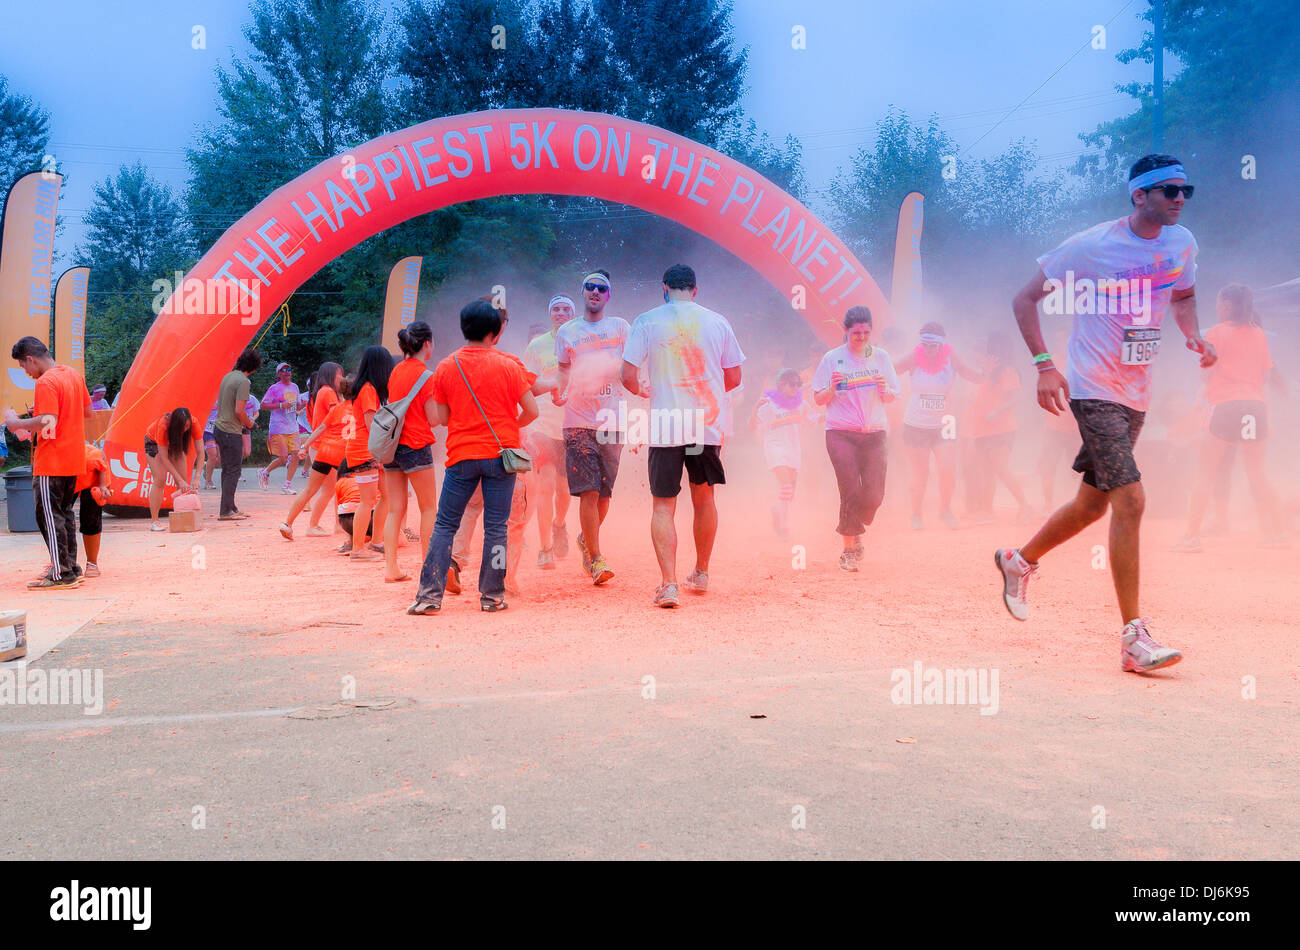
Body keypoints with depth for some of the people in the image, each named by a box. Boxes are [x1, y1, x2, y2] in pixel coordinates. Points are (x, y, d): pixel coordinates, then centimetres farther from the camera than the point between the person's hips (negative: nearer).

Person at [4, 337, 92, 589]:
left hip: (51, 464, -9)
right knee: (65, 513, 16)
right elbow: (87, 411, 19)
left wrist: (16, 423, -10)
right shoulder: (74, 374, 10)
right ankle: (70, 568, 19)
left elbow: (47, 424, -24)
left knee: (49, 516, -3)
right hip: (73, 460, 9)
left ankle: (62, 574, -3)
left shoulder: (46, 382, -16)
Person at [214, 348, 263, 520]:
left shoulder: (227, 377, 12)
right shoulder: (243, 381, -15)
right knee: (233, 472, -3)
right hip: (231, 432, -9)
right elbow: (239, 410, -21)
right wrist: (249, 424, -2)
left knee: (227, 470, 14)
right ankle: (226, 511, -2)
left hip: (219, 427, 9)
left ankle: (230, 507, 21)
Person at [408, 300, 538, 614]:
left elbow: (442, 418, 5)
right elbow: (531, 411, -3)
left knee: (445, 525, 8)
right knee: (495, 527, 5)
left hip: (461, 455, 1)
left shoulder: (445, 367, 2)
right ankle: (492, 596, 9)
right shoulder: (509, 364, -4)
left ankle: (429, 596, 5)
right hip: (500, 453, -1)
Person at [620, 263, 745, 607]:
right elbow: (733, 378, 10)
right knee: (704, 498, 18)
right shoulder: (717, 321, 5)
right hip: (708, 424, 2)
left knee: (663, 506, 2)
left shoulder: (646, 321, -1)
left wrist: (642, 391, 17)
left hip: (665, 427, -2)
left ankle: (668, 583, -8)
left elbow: (627, 376, -5)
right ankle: (701, 574, 30)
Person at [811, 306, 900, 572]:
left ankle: (853, 532, 25)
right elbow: (819, 400, 4)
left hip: (874, 434, 3)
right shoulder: (832, 359, 3)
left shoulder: (881, 357, 11)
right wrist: (832, 388, -16)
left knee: (874, 495, -4)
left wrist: (885, 390, -9)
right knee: (851, 492, -11)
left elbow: (892, 397, 13)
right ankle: (849, 550, 1)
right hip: (841, 434, -2)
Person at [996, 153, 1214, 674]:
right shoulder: (1092, 246, -12)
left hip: (1137, 395, 7)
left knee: (1093, 504, 14)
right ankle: (1134, 636, -12)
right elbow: (1025, 298, -6)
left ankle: (1019, 561, 39)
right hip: (1094, 391, -7)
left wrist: (1193, 335, 3)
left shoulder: (1182, 243, 6)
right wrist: (1044, 365, -16)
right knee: (1130, 500, -17)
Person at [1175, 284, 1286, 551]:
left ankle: (1192, 535, -7)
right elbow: (1269, 373, 15)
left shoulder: (1217, 332, 0)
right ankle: (1275, 532, 13)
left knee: (1205, 474, -2)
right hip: (1256, 406, 5)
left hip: (1226, 406, -5)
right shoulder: (1259, 334, 14)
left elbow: (1208, 372, -7)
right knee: (1258, 476, 13)